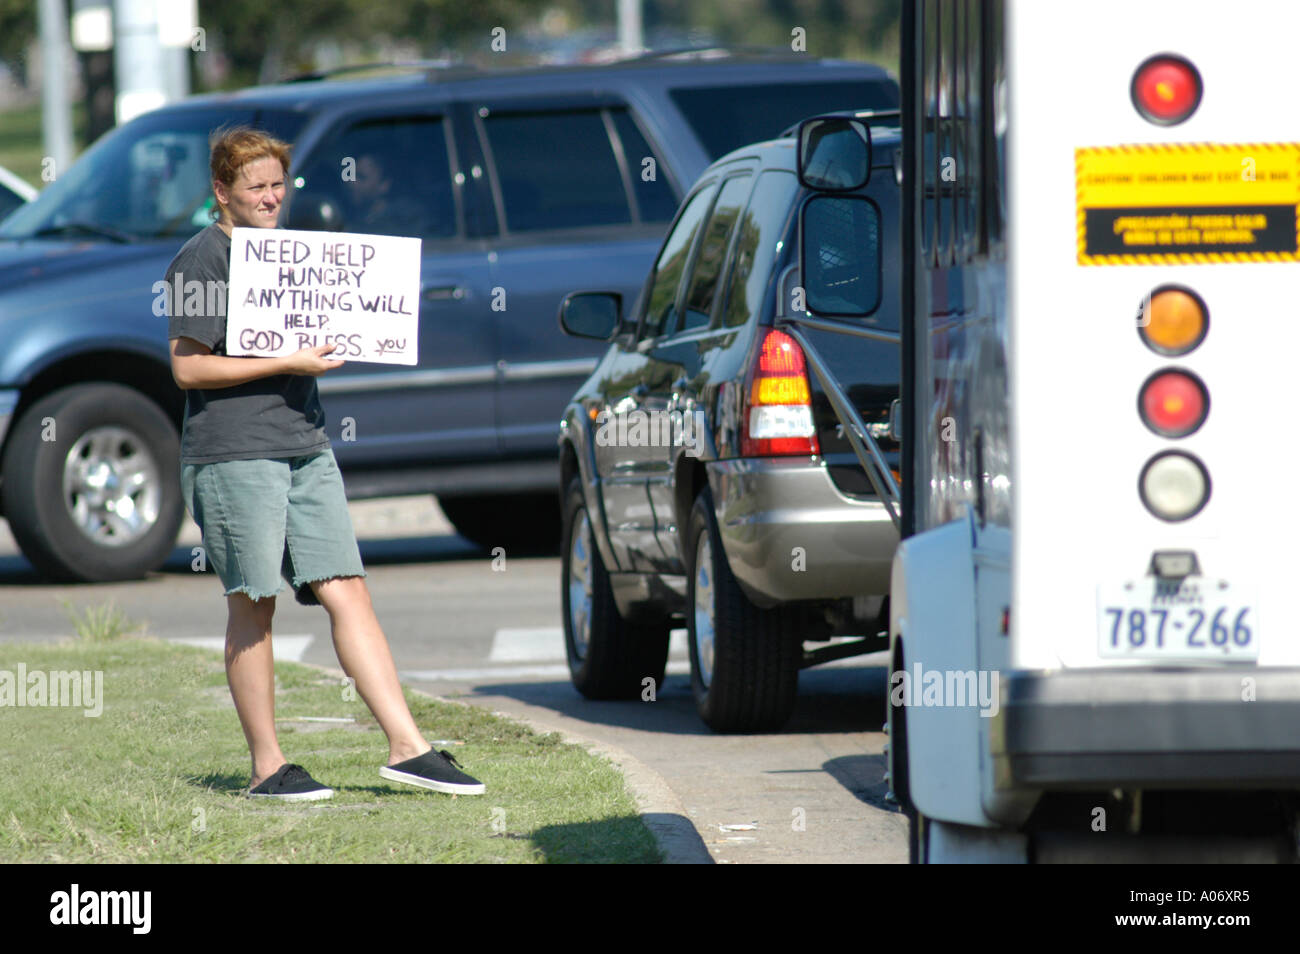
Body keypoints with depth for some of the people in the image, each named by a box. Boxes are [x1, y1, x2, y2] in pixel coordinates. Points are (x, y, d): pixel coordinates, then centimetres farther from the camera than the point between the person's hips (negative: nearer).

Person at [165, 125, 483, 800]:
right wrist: (288, 364, -15)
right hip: (232, 456, -7)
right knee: (252, 606, -1)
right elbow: (188, 368, -12)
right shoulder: (201, 259, -5)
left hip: (306, 449, 7)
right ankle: (267, 766, 4)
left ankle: (406, 746, -2)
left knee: (347, 593, 1)